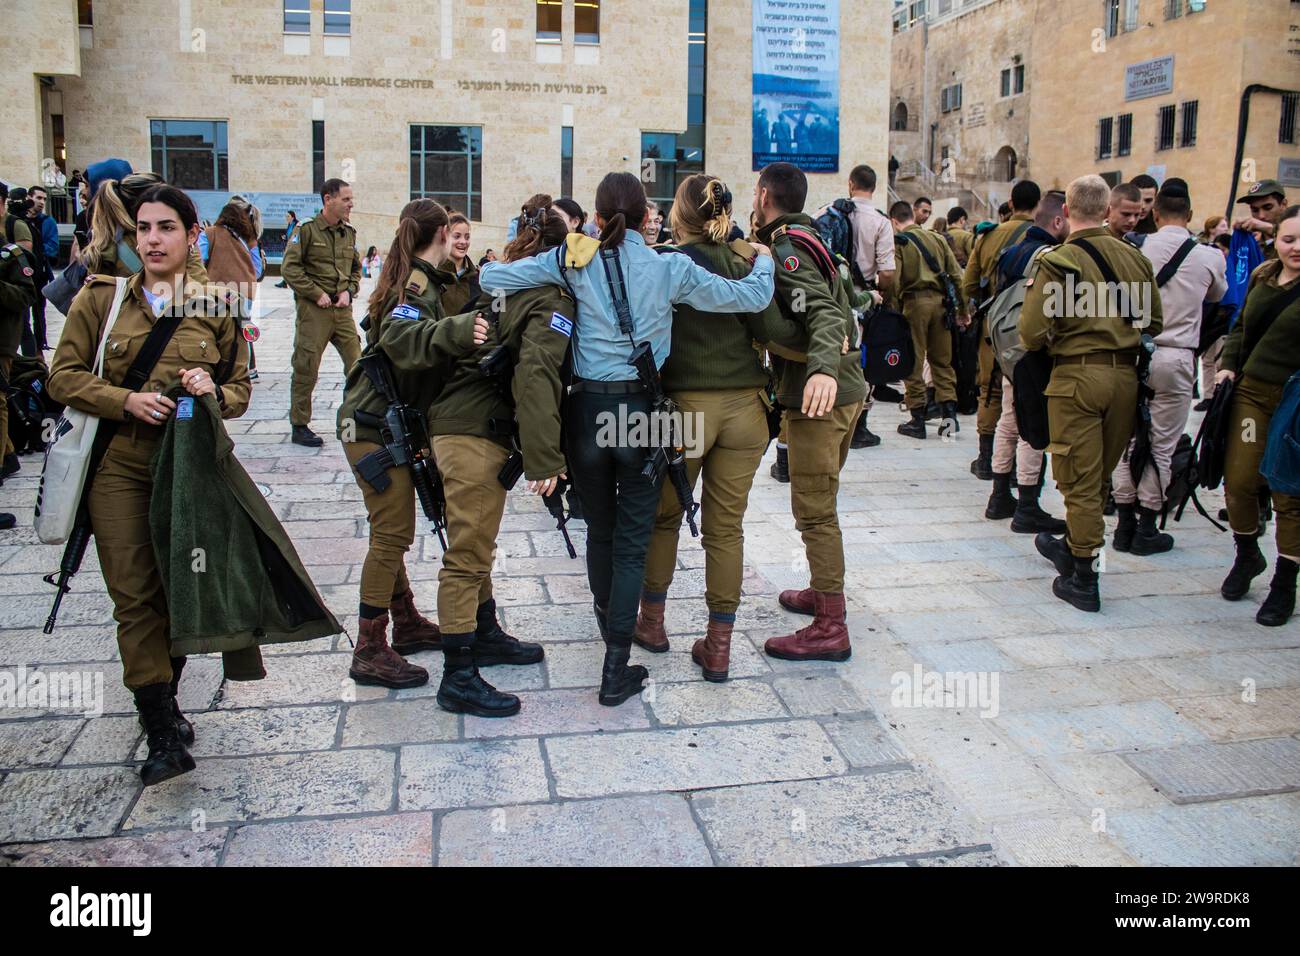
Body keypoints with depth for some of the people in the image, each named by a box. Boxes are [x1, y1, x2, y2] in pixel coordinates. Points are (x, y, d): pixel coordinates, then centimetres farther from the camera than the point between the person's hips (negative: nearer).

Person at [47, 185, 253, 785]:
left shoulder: (216, 305, 7)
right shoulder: (100, 298, 4)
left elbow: (241, 386, 11)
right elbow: (63, 377, 4)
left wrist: (215, 392, -12)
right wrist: (125, 401, -13)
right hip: (120, 468, -1)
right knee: (134, 594, -5)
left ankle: (163, 701, 28)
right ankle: (163, 732, -1)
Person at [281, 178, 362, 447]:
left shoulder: (349, 232, 12)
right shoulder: (307, 229, -6)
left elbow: (356, 268, 21)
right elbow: (289, 267, -9)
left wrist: (349, 291, 3)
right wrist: (317, 294, -13)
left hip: (342, 310, 5)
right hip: (313, 310, -5)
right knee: (306, 369, 1)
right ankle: (300, 426, 11)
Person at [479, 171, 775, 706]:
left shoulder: (574, 260, -1)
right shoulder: (670, 268, -2)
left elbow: (493, 278, -2)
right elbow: (752, 297, 4)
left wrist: (491, 266, 21)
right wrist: (763, 260, 24)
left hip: (588, 409, 2)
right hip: (642, 412, -2)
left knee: (600, 528, 22)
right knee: (632, 541, 5)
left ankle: (607, 621, 44)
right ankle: (616, 669, 3)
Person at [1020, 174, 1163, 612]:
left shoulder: (1058, 261, -12)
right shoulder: (1135, 258, 4)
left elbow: (1032, 333, -16)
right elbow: (1155, 323, 11)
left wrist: (1053, 340, 5)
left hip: (1078, 376, -5)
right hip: (1126, 375, 5)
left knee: (1079, 480, 3)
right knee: (1098, 474, 18)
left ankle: (1083, 579, 8)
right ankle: (1070, 546, 37)